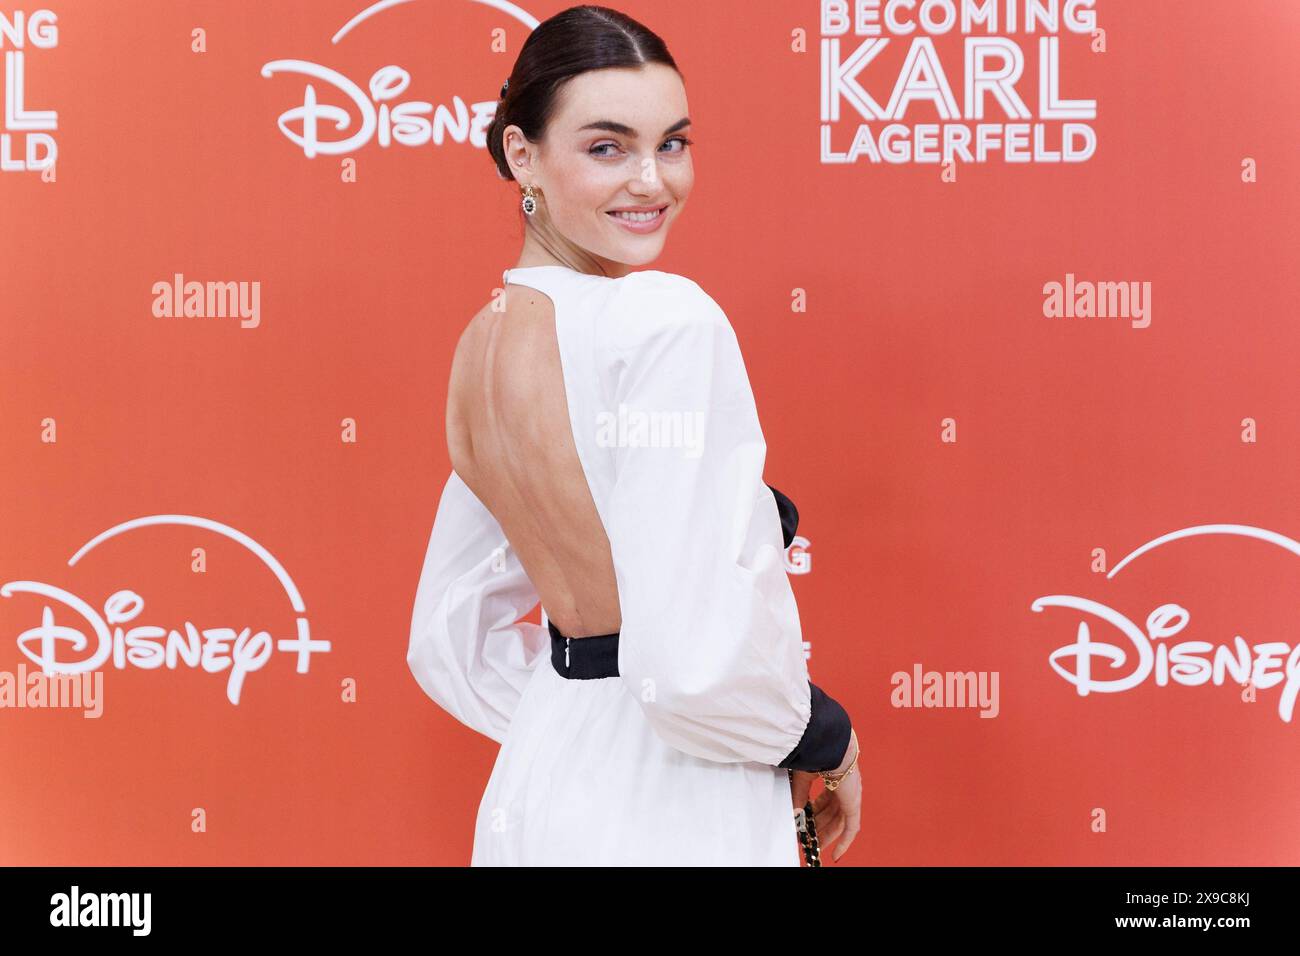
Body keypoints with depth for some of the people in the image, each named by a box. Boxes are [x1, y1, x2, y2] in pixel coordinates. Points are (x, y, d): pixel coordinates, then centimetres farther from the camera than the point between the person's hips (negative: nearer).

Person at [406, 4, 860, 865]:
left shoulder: (482, 347, 3)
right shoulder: (670, 320, -21)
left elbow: (450, 642, 11)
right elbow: (693, 664, -29)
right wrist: (826, 739, -11)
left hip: (536, 792, 7)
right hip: (666, 821, -7)